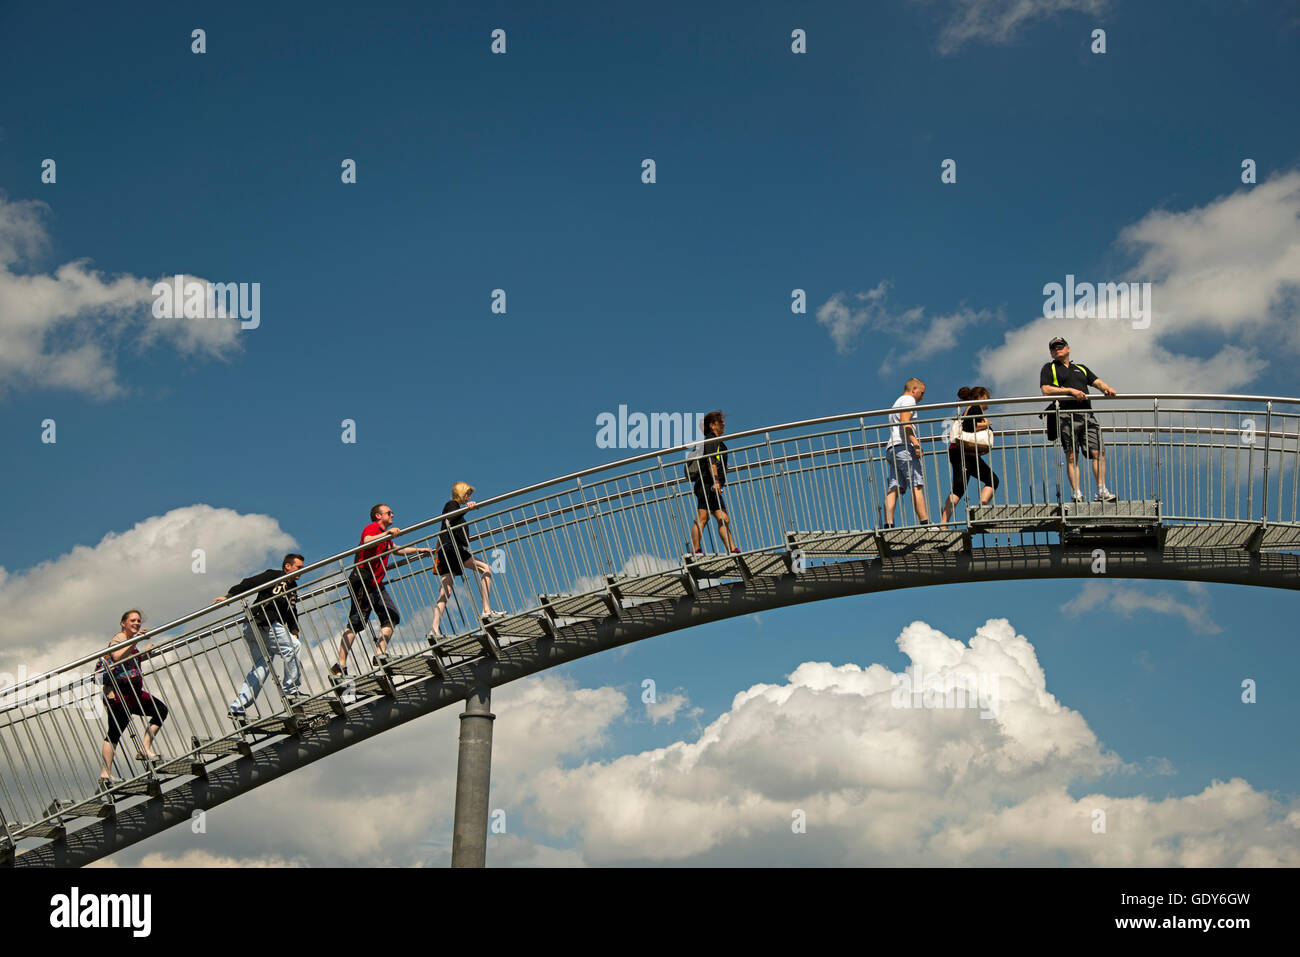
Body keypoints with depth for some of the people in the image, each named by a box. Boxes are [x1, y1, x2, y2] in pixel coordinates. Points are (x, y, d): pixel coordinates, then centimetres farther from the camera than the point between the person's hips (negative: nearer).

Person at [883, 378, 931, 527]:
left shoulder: (897, 402, 33)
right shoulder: (908, 399, 4)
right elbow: (904, 421, -12)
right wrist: (915, 441, -20)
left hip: (891, 448, 9)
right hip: (903, 446, -9)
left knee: (894, 487, -3)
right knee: (917, 485, -13)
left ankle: (888, 525, -16)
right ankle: (925, 523, -19)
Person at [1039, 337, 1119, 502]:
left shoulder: (1081, 369, 28)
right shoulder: (1049, 368, 13)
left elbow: (1097, 382, 19)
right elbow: (1046, 390, -1)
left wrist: (1107, 388, -4)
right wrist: (1070, 390, -10)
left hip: (1087, 414, 4)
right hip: (1067, 415, -4)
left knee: (1098, 452, -7)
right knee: (1071, 456, -7)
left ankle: (1101, 492, -7)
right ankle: (1077, 495, -9)